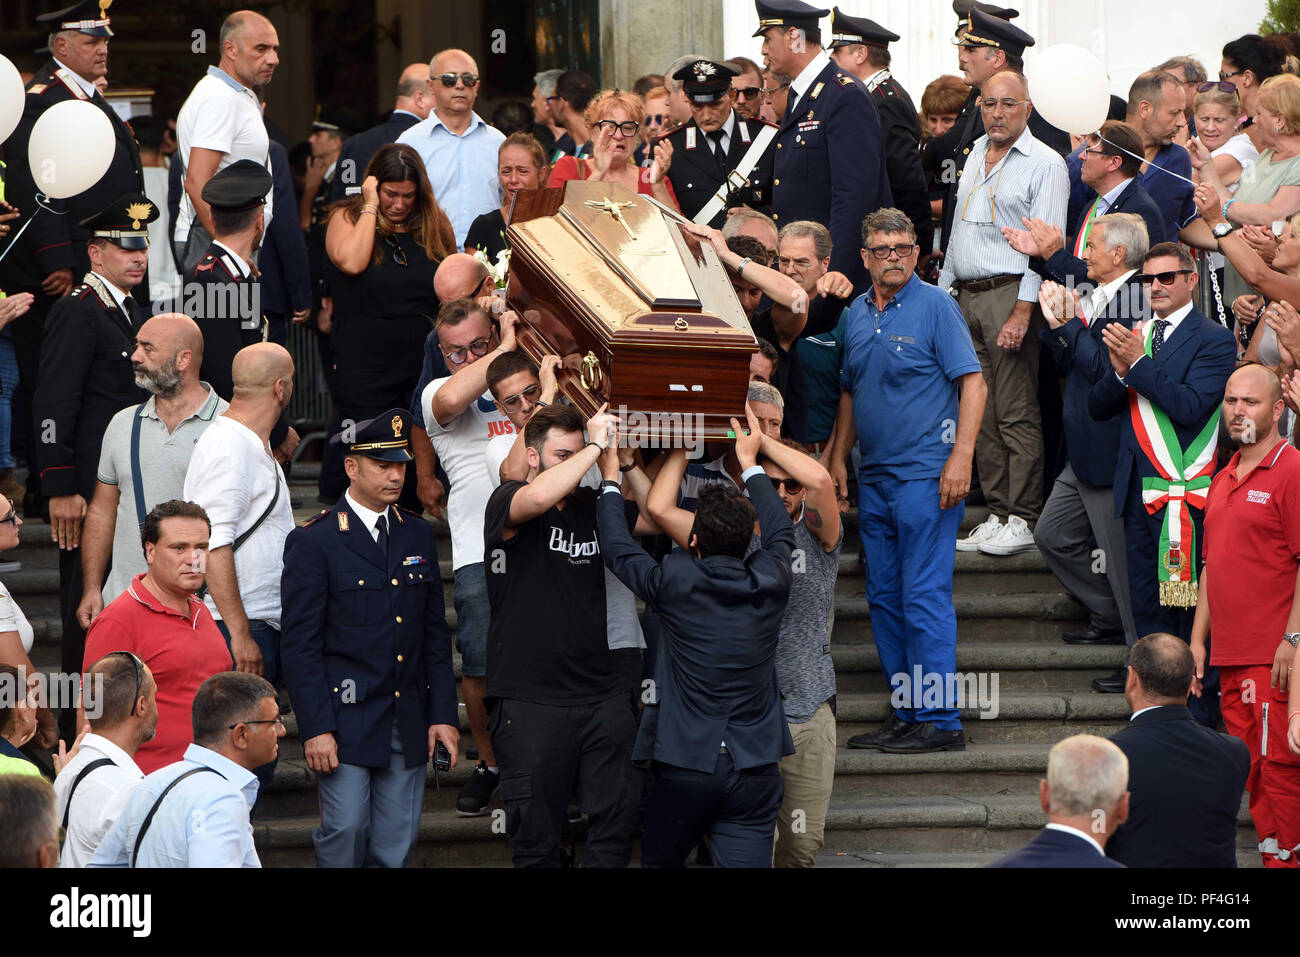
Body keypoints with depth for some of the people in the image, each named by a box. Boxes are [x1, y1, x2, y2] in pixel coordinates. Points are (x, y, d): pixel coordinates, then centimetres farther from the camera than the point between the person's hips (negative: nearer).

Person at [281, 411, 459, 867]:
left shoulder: (418, 534, 11)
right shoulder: (313, 542, -5)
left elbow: (435, 632, 14)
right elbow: (299, 645, -7)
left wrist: (443, 713, 7)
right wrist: (315, 728, -14)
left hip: (409, 724, 5)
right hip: (344, 720, -5)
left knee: (396, 845, 5)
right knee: (346, 831, -10)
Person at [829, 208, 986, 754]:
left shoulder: (935, 306, -6)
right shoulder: (856, 314, 13)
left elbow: (972, 383, -10)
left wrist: (960, 458, -17)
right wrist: (837, 457, 14)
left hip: (926, 474, -7)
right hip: (874, 478, 7)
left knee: (925, 597, -9)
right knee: (884, 599, 9)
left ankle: (940, 722, -7)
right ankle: (905, 717, 15)